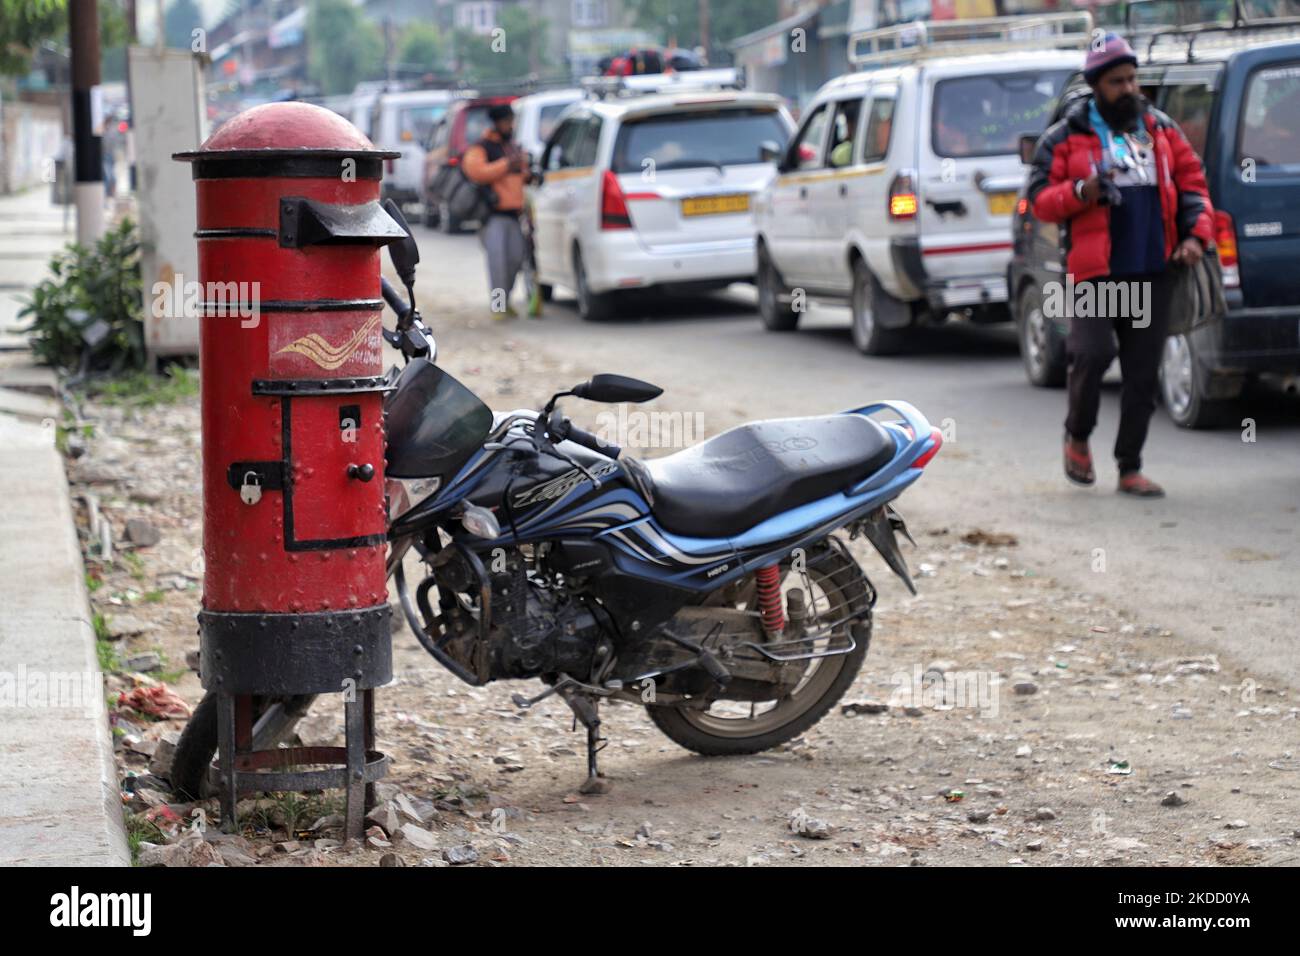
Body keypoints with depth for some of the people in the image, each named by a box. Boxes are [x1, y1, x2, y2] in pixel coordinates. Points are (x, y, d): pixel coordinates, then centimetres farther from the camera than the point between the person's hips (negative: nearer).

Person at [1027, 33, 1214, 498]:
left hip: (1153, 272, 4)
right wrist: (1082, 190, -19)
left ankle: (1130, 468, 13)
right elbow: (1040, 197, 0)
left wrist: (1196, 234, 0)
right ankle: (1077, 435, 9)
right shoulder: (1067, 137, 2)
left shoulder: (1162, 130, 13)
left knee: (1143, 372, 4)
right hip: (1095, 271, -4)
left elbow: (1192, 182, 16)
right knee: (1093, 354, -20)